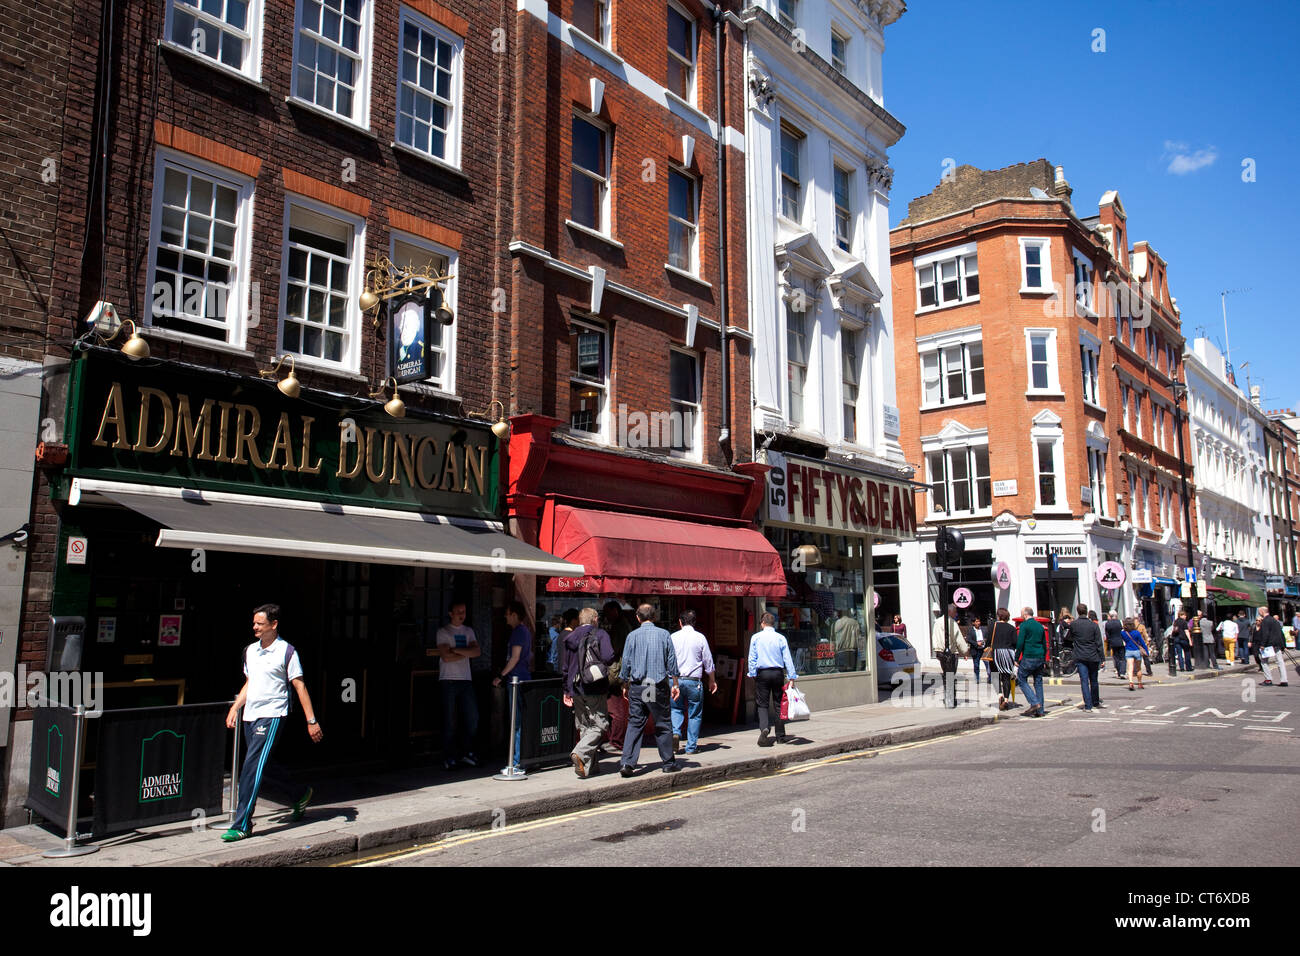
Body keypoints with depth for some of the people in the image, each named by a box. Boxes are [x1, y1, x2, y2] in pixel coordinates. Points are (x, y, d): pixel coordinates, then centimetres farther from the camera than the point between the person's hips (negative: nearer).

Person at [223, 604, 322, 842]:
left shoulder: (286, 651, -8)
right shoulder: (250, 651, 12)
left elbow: (300, 686, -7)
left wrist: (311, 720, -9)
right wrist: (235, 708, 10)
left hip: (272, 716, -7)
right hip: (250, 715, 7)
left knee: (252, 766, -13)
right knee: (265, 766, 14)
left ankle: (242, 825, -9)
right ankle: (300, 795, 35)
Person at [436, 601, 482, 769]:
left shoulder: (468, 631, 16)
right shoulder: (443, 632, 1)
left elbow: (477, 652, 1)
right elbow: (445, 657, -11)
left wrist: (456, 650, -10)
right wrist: (467, 652, -4)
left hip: (466, 680, 5)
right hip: (448, 680, -5)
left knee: (473, 718, 3)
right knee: (450, 721, -3)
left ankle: (466, 752, 16)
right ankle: (449, 757, 5)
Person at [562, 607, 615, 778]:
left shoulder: (569, 638, 12)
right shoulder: (600, 634, -4)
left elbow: (564, 667, 15)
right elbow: (608, 657, -17)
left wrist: (567, 690, 21)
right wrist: (603, 665, 6)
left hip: (576, 689, 6)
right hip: (595, 689, -5)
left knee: (583, 727, 13)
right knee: (599, 724, -1)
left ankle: (589, 765, 14)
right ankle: (580, 753, -21)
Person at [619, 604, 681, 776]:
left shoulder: (632, 636, 1)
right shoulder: (663, 634, 0)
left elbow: (626, 663, 4)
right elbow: (671, 662, 2)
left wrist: (625, 686, 14)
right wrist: (675, 685, 10)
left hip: (637, 686, 1)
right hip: (658, 685, -1)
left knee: (634, 724, 4)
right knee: (663, 725, 9)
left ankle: (627, 763, -5)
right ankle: (668, 763, 15)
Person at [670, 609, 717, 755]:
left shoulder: (673, 637, 2)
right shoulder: (700, 638, -1)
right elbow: (708, 662, 4)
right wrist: (712, 681, 17)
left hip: (675, 679, 1)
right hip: (694, 680, -1)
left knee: (676, 709, 16)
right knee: (695, 714, 8)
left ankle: (675, 732, -9)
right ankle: (691, 746, 9)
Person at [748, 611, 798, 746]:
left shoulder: (756, 638, 0)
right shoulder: (781, 638, 1)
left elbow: (752, 658, -1)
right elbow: (787, 658, 0)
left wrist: (752, 674, 5)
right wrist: (791, 677, 2)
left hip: (762, 674, -1)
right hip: (778, 673, 1)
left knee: (762, 704, 4)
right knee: (779, 704, 10)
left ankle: (764, 728, -21)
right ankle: (780, 736, 16)